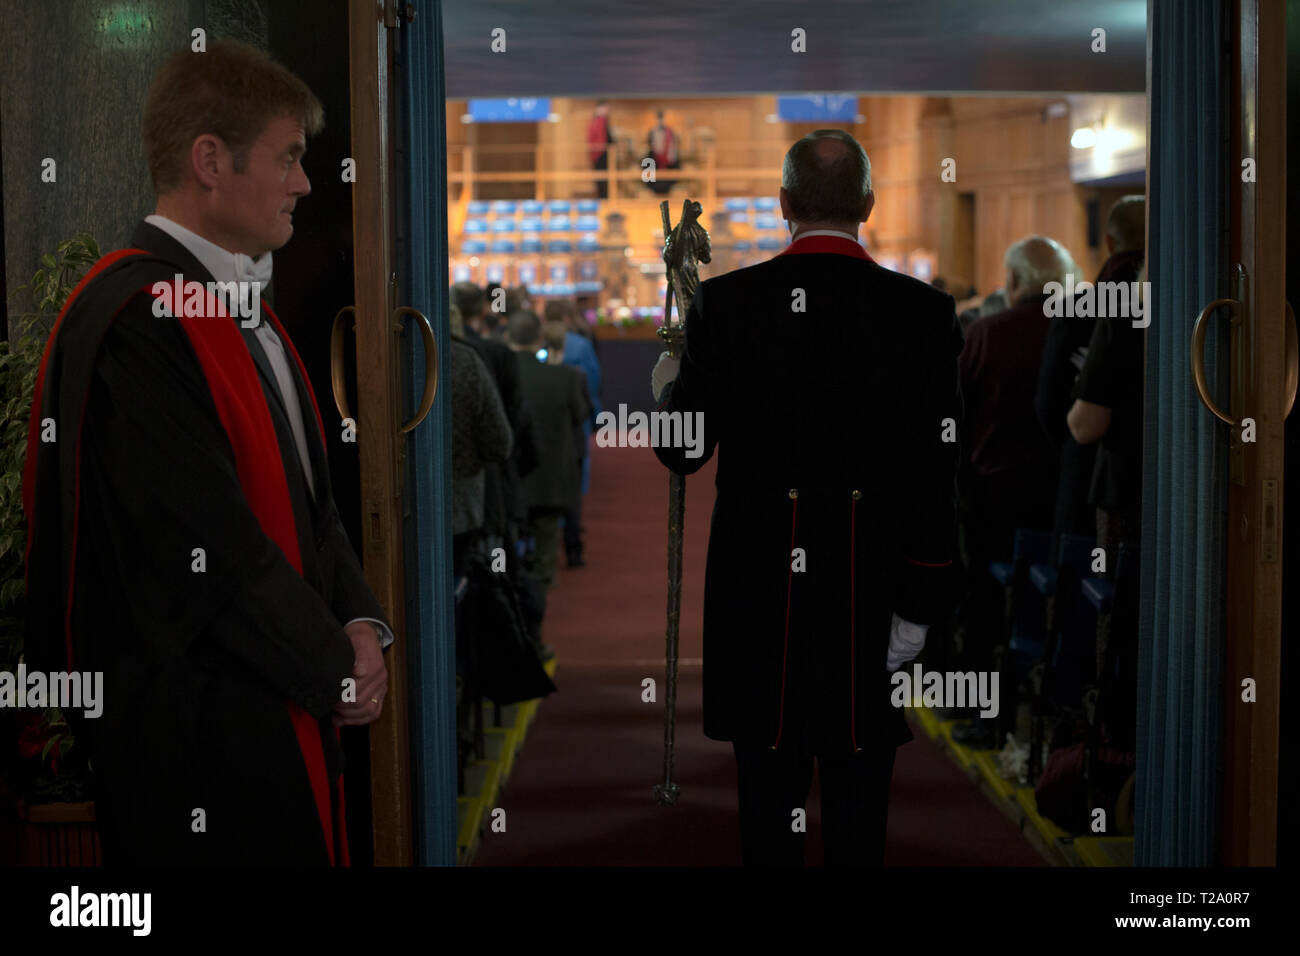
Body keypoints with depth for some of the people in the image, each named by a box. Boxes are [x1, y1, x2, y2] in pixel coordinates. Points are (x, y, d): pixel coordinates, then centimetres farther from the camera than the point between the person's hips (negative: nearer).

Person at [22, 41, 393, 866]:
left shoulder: (242, 301, 11)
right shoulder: (136, 319, -19)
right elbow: (210, 547, -21)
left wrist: (360, 624, -1)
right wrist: (338, 670, -10)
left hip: (288, 712, 9)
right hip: (195, 731, -9)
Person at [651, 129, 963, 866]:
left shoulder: (726, 303, -6)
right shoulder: (924, 310, -4)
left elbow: (684, 451, -3)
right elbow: (935, 475, -6)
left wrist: (668, 389, 18)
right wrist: (919, 605, -1)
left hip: (760, 590, 0)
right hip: (871, 596, 0)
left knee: (768, 801, 12)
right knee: (858, 810, 11)